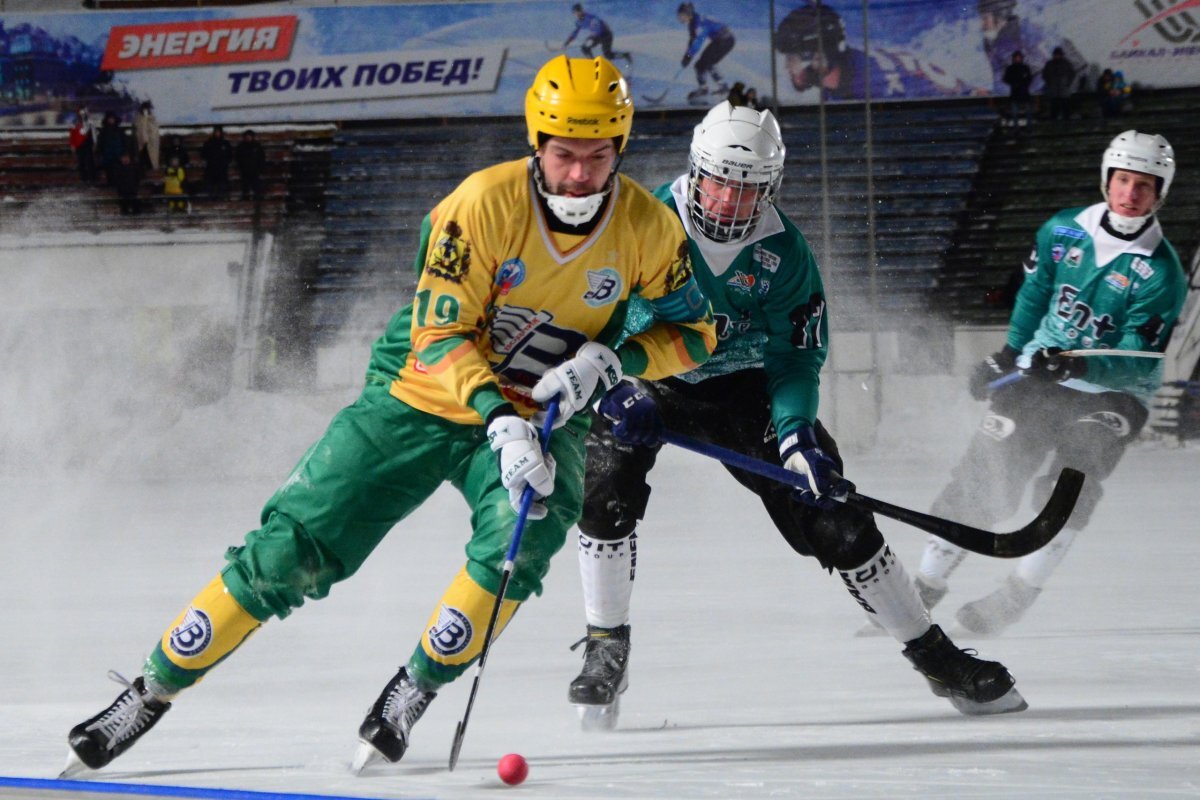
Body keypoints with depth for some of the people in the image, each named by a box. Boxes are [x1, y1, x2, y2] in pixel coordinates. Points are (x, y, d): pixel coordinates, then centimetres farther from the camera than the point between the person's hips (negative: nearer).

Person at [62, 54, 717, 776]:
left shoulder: (649, 228, -13)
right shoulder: (485, 203, -22)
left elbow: (695, 332, 0)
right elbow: (440, 335, -21)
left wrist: (614, 359, -19)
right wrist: (499, 416, -36)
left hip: (543, 417, 2)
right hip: (427, 396, -1)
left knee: (524, 533, -32)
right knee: (292, 548, -7)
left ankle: (417, 687, -12)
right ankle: (154, 689, 7)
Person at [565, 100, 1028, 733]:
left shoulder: (783, 254, -13)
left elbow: (795, 358, -10)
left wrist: (796, 432, -28)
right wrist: (620, 389, -34)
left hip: (739, 385, 1)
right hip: (644, 381, -1)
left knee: (830, 511, -6)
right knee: (606, 490, -27)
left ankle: (935, 656, 6)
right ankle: (605, 649, -8)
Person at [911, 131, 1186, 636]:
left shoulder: (1160, 273, -16)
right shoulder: (1063, 232, -3)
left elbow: (1137, 362, -20)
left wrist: (1079, 365, -36)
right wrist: (1009, 355, 21)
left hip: (1114, 392, -3)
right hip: (1040, 374, 3)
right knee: (985, 475, -4)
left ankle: (1019, 594, -19)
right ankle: (927, 584, 7)